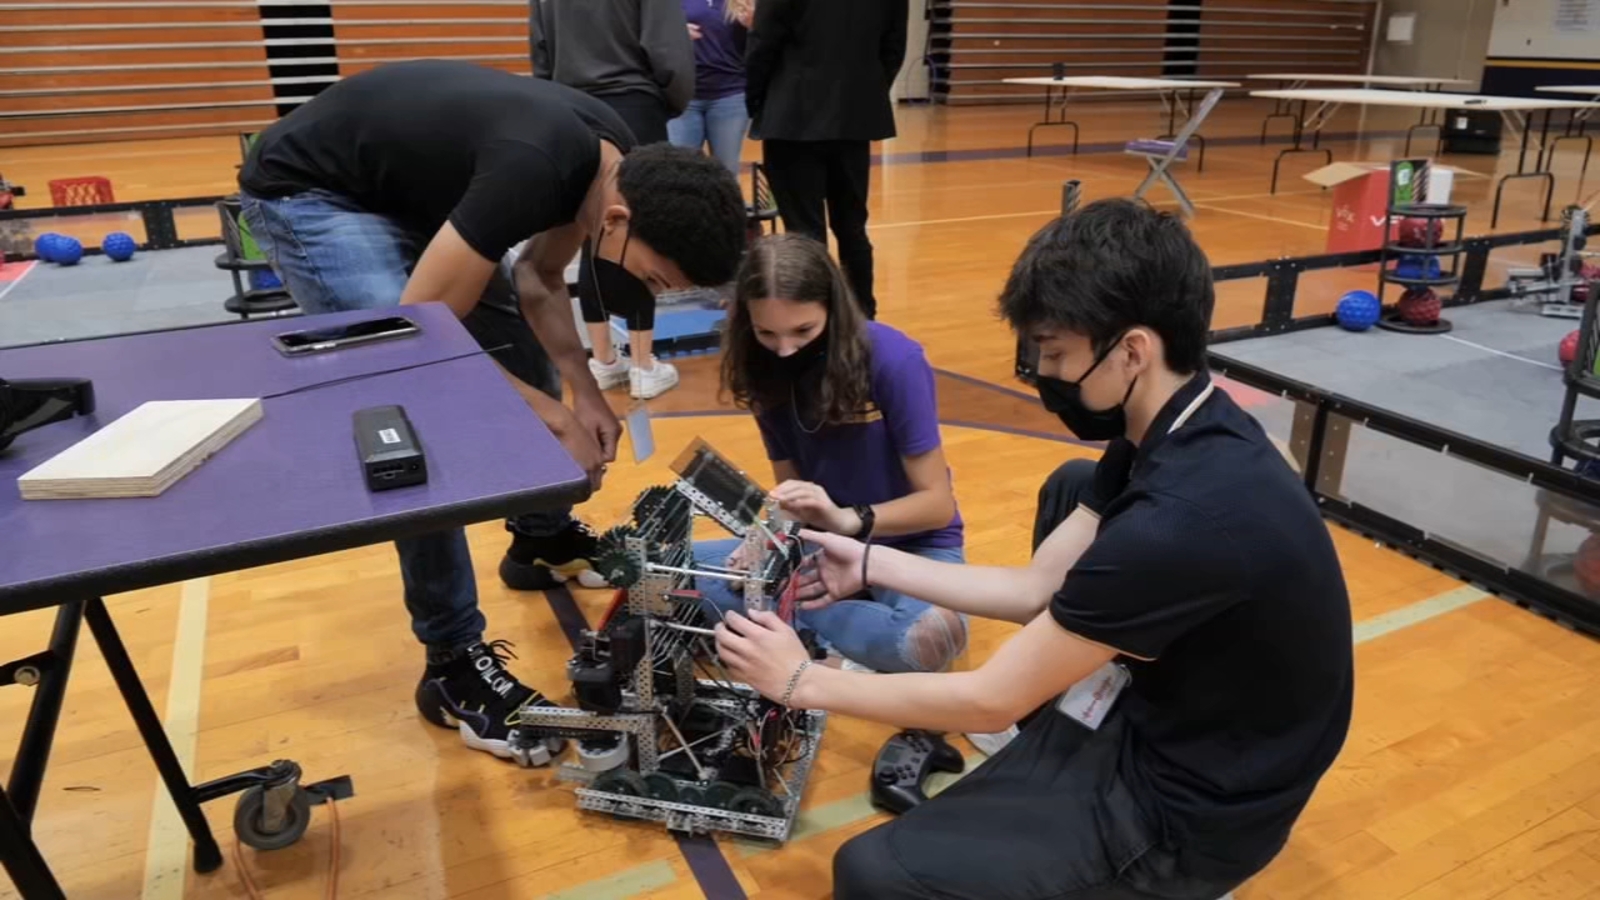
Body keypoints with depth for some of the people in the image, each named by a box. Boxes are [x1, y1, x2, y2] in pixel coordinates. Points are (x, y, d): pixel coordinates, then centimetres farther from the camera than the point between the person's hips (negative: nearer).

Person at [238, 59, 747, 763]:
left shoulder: (616, 162, -10)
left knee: (521, 350, 11)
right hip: (307, 192, -8)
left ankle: (541, 538, 32)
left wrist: (584, 392, -7)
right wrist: (554, 417, -20)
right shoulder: (531, 170, -36)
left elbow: (540, 279, 5)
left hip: (408, 186, 9)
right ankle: (452, 662, -8)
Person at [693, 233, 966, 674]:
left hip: (911, 544, -4)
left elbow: (937, 502, -18)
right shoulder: (767, 373, -7)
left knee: (933, 635, -38)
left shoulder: (894, 360, -22)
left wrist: (848, 518, -35)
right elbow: (790, 491, 0)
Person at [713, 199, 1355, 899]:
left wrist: (803, 682, -13)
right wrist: (870, 565, 2)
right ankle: (1063, 736, 24)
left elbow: (991, 701, -24)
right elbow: (1038, 587, 3)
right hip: (1170, 705, 9)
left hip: (1189, 804, -9)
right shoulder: (1181, 430, -6)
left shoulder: (1183, 519, -34)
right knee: (1070, 489, 18)